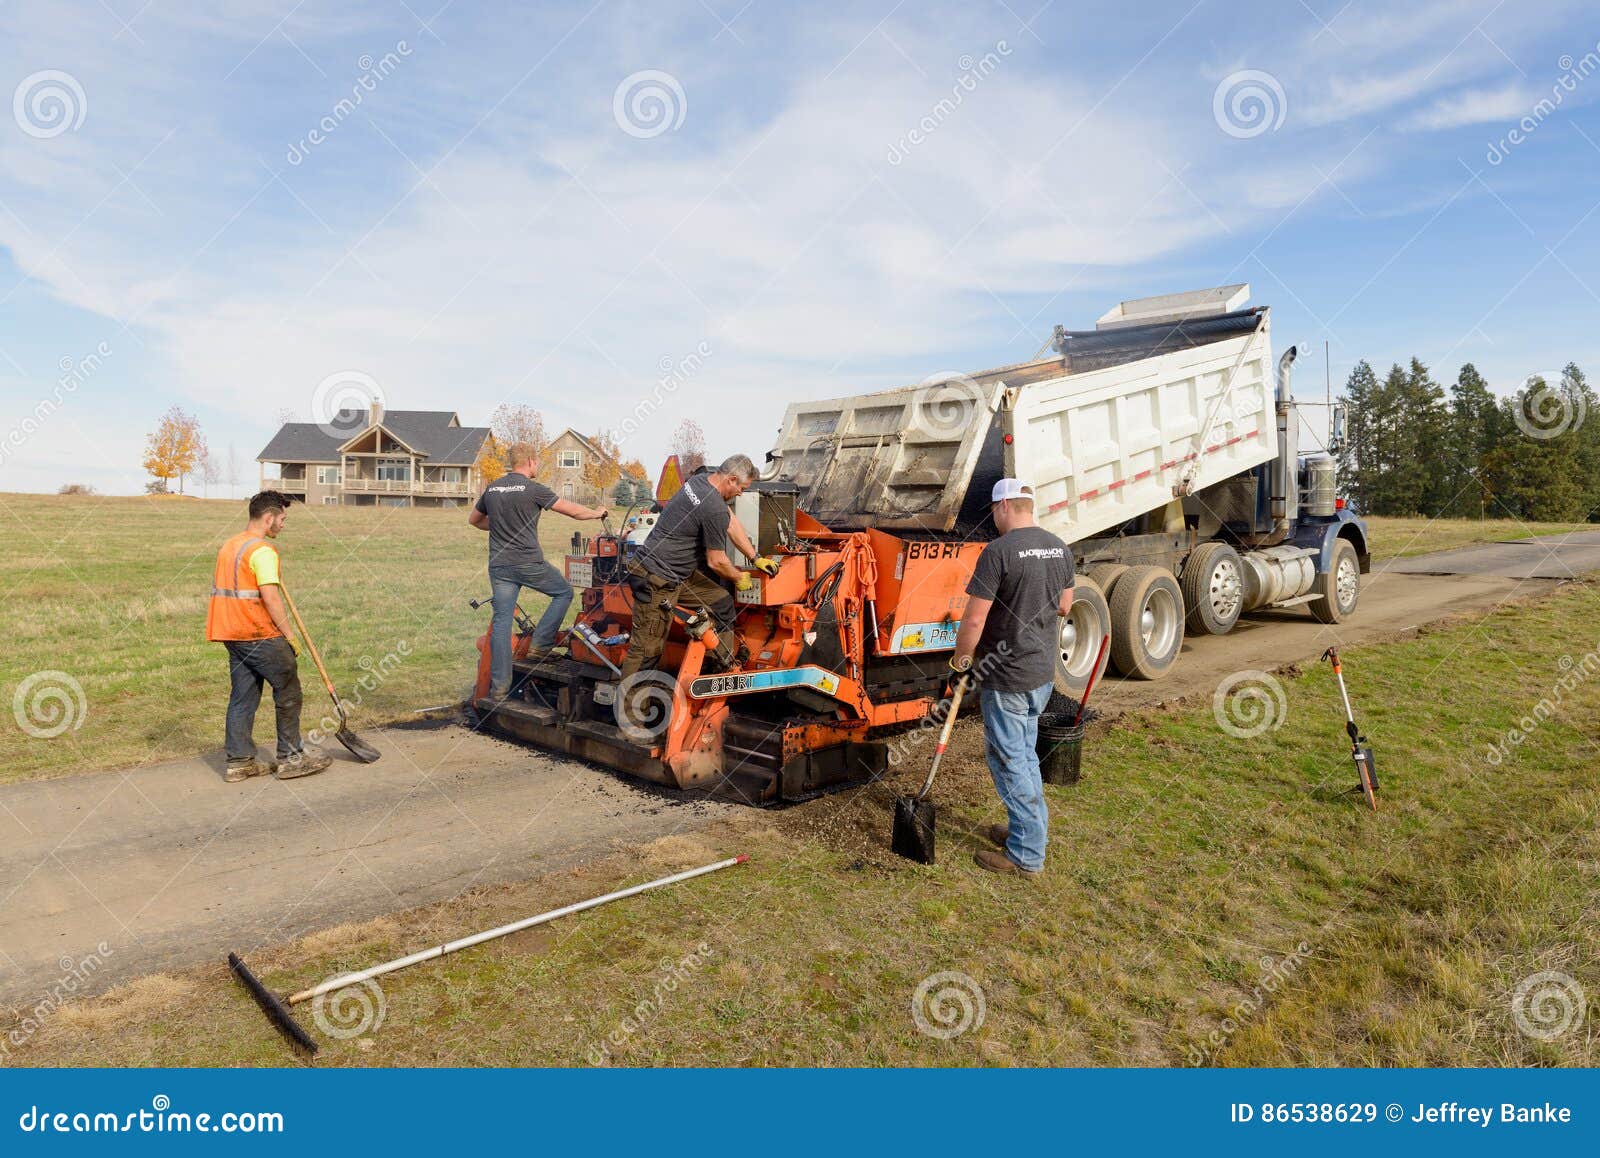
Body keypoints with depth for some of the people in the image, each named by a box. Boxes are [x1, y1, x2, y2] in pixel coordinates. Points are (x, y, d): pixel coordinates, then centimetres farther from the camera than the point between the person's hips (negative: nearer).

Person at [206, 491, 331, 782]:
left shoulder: (228, 546, 15)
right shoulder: (262, 550, -15)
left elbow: (226, 591, 21)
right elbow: (270, 597, -20)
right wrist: (290, 635, -14)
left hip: (231, 634, 9)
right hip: (261, 635, -9)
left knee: (243, 696, 11)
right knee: (288, 692, 3)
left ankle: (239, 761, 13)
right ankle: (291, 758, 7)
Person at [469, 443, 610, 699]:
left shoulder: (492, 489, 10)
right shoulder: (533, 489, -8)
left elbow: (474, 519, 25)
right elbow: (572, 510, -2)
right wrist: (597, 513, 15)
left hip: (499, 565, 6)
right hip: (529, 562, -5)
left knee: (501, 621, 6)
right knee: (564, 592, 18)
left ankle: (499, 686, 5)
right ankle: (540, 645, 9)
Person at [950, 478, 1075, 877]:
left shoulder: (998, 552, -20)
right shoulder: (1060, 548, 4)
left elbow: (974, 620, -19)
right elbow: (1064, 606, 16)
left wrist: (960, 661, -5)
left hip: (1007, 676, -8)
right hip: (1045, 672, 8)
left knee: (1008, 759, 3)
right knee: (1025, 753, 22)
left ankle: (1026, 854, 10)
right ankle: (1028, 828, 34)